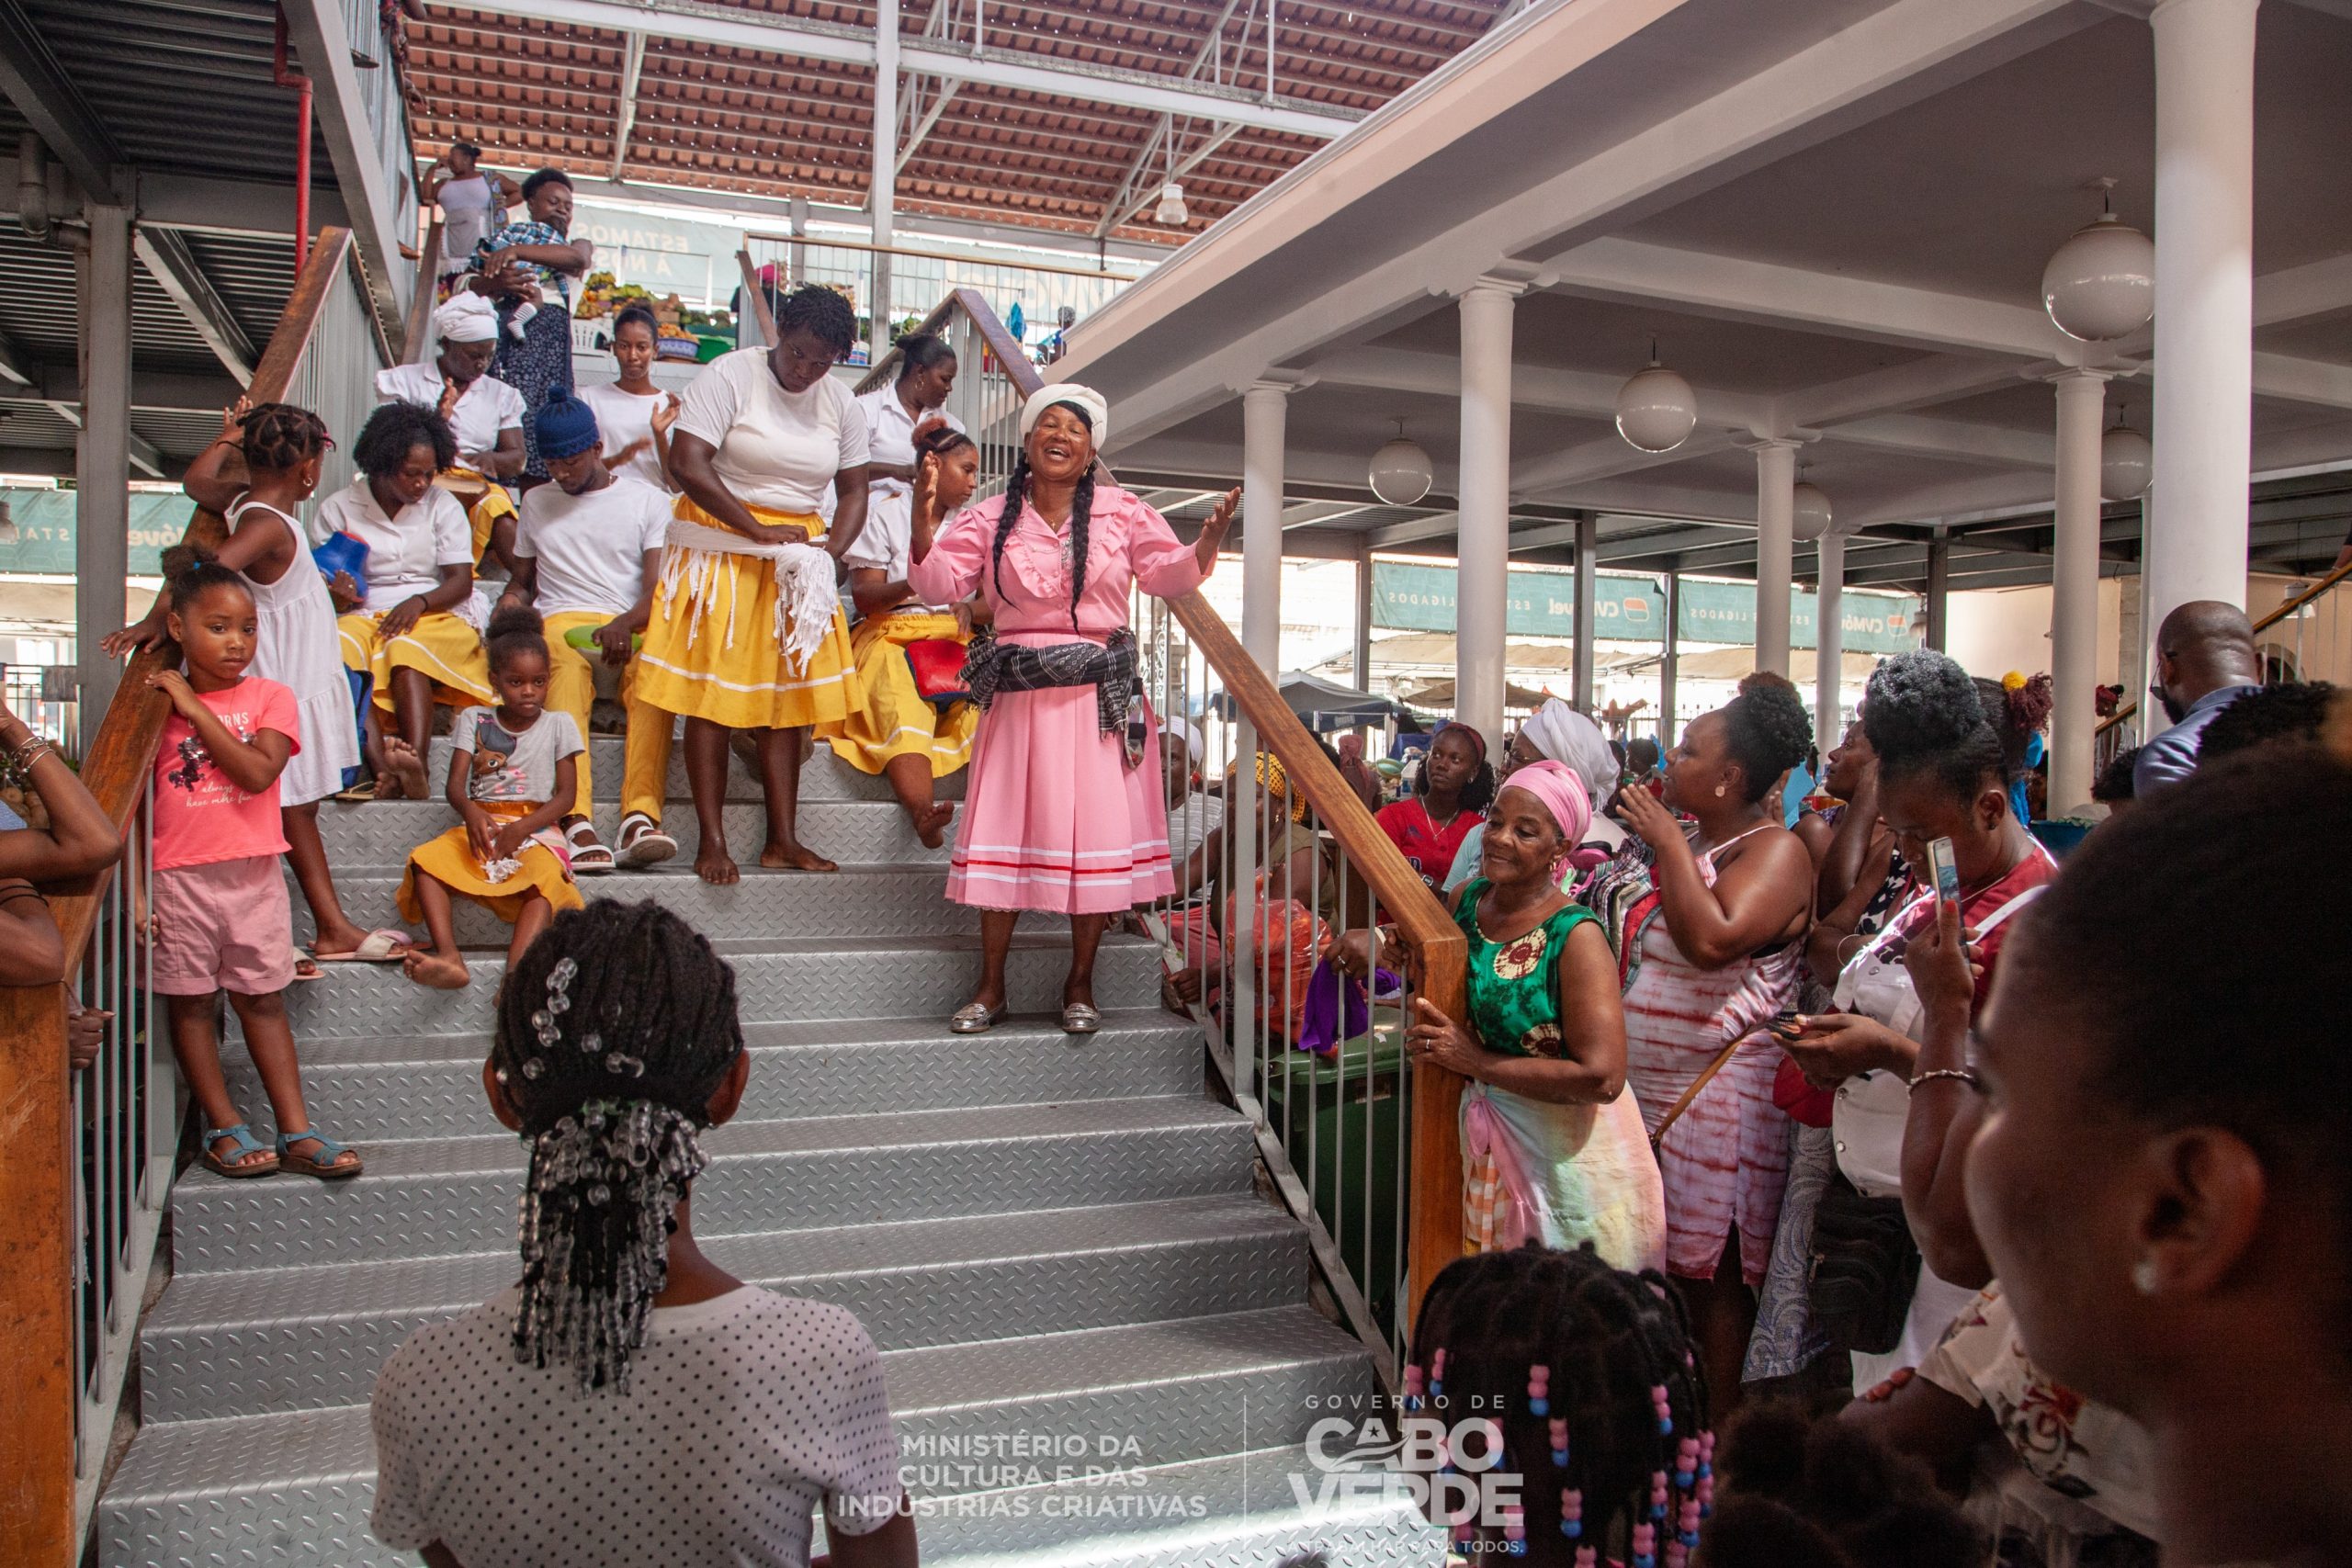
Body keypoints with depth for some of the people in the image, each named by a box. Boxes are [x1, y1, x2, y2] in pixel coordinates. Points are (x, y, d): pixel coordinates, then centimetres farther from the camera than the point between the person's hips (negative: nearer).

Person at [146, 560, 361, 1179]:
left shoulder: (271, 697, 0)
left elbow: (259, 772, -17)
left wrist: (195, 706, -15)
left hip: (255, 874, 0)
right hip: (180, 878, 0)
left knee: (263, 1002, 7)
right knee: (191, 1004, 7)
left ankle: (296, 1131, 9)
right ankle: (223, 1129, 18)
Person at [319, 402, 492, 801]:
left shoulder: (444, 506, 12)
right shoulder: (336, 509, 12)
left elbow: (461, 582, 4)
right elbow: (319, 584, 9)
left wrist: (419, 602, -16)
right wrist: (338, 598, -15)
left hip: (434, 616, -1)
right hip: (362, 616, 1)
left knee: (407, 650, -37)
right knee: (341, 652, -35)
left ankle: (415, 761, -54)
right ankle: (383, 768, -52)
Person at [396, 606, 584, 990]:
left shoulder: (558, 725, 12)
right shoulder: (474, 720, 16)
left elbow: (566, 795, 3)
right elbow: (455, 785, 4)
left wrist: (521, 828, -17)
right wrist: (470, 812, -22)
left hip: (535, 831, -2)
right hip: (479, 828, 2)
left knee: (545, 879, -37)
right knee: (424, 859, -30)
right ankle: (450, 958, -45)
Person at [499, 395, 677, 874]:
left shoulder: (648, 500, 13)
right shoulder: (536, 503, 25)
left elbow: (659, 590, 1)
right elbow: (522, 584, 31)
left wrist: (625, 624, -21)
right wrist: (510, 607, 5)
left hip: (631, 628, -1)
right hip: (562, 620, 1)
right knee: (566, 675, -37)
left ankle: (640, 817, -50)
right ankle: (576, 823, -53)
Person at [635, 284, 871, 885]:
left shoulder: (841, 404, 7)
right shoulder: (729, 375, -8)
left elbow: (855, 491, 11)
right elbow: (687, 465, -17)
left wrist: (830, 550, -9)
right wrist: (759, 530, -19)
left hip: (797, 556, 5)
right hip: (720, 548, -5)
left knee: (791, 693, 3)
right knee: (711, 694, -5)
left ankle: (783, 839, 8)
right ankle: (712, 840, -1)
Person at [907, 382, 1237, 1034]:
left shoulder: (1123, 512, 6)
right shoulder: (990, 520, 7)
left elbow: (1168, 575, 5)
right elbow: (937, 585, -1)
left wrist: (1208, 540, -14)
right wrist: (923, 521, -17)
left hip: (1099, 697, 0)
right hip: (1018, 697, 1)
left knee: (1095, 833, 0)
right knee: (1004, 832, 3)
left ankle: (1080, 983, 15)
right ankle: (990, 986, 16)